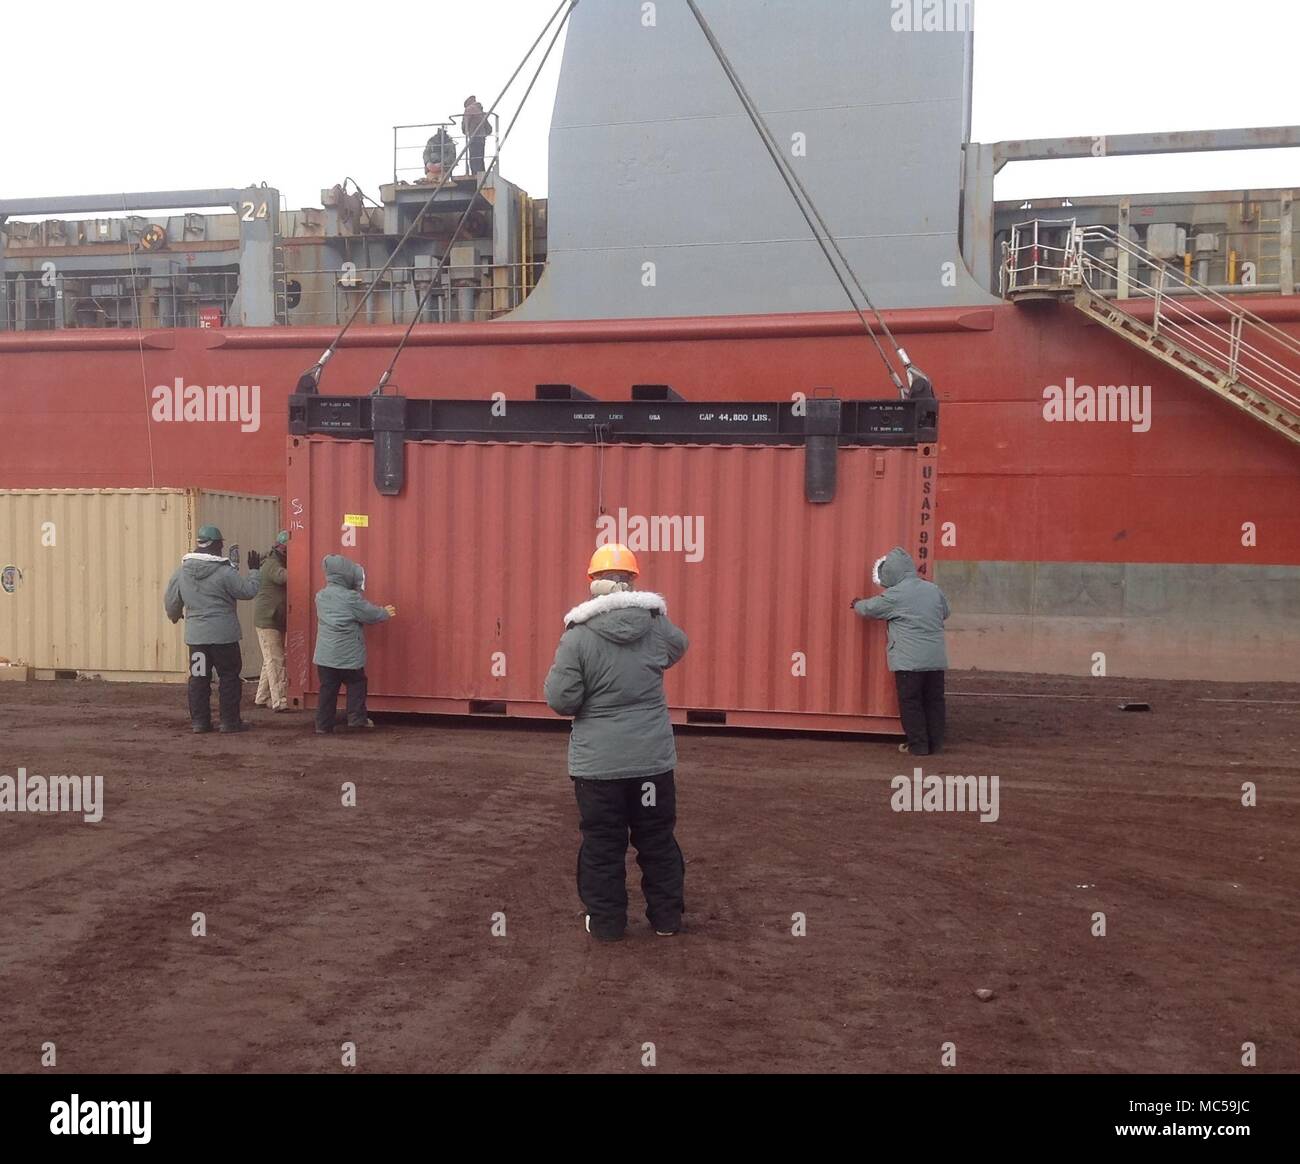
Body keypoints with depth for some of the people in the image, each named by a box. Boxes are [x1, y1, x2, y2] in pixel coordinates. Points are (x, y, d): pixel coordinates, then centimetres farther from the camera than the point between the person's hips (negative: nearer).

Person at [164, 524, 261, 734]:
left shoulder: (182, 572, 3)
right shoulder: (224, 572, -15)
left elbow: (171, 601, 12)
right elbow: (247, 591, -8)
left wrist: (175, 616, 34)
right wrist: (254, 572, 9)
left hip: (195, 635, 5)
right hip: (223, 635, -5)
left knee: (198, 677, 11)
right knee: (229, 677, 5)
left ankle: (199, 720, 13)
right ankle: (230, 721, 6)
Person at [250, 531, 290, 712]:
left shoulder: (281, 563, 17)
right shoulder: (271, 564, -14)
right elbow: (284, 577, -33)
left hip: (277, 621, 10)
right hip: (267, 621, -10)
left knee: (270, 661, 14)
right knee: (275, 661, -11)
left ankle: (262, 698, 23)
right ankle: (279, 702, -12)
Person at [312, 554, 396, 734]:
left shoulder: (320, 596, 8)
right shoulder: (351, 598, -15)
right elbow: (371, 614, -5)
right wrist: (386, 613, 16)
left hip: (324, 654, 6)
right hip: (347, 655, -5)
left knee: (327, 688, 9)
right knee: (356, 684, 13)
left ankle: (323, 724, 8)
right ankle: (357, 718, 12)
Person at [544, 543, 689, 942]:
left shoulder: (578, 636, -13)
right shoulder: (657, 627, -3)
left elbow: (560, 699, -13)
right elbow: (678, 646, 21)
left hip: (597, 761, -3)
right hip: (652, 756, 3)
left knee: (602, 843, 11)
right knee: (657, 839, 16)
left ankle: (605, 922, 19)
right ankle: (667, 916, 27)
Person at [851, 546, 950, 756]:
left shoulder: (895, 595, -9)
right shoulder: (934, 590, 8)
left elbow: (869, 608, 4)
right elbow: (945, 613, 23)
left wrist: (857, 604, 25)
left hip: (909, 660, -5)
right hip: (936, 659, 6)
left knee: (910, 702, 3)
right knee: (934, 701, 11)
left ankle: (918, 744, 5)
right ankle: (934, 743, 16)